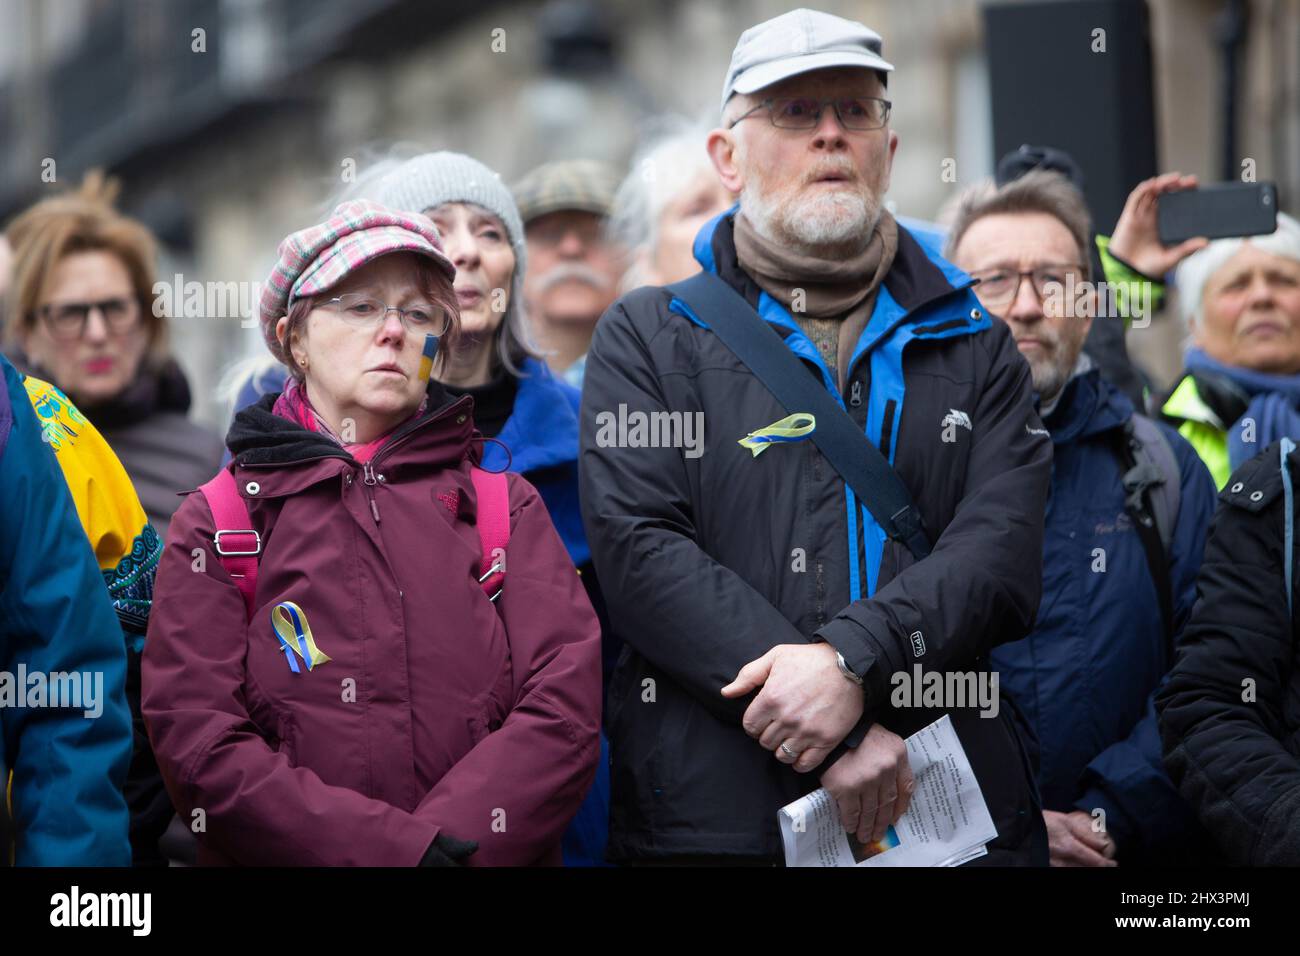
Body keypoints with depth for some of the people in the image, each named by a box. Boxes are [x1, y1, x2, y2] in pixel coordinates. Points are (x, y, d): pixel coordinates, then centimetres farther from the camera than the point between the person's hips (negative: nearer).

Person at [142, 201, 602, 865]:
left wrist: (449, 842, -13)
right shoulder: (214, 525, 10)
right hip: (292, 858, -2)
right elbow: (197, 742, -2)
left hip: (495, 853, 2)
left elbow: (564, 711, 2)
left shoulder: (508, 509, 15)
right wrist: (396, 850, -12)